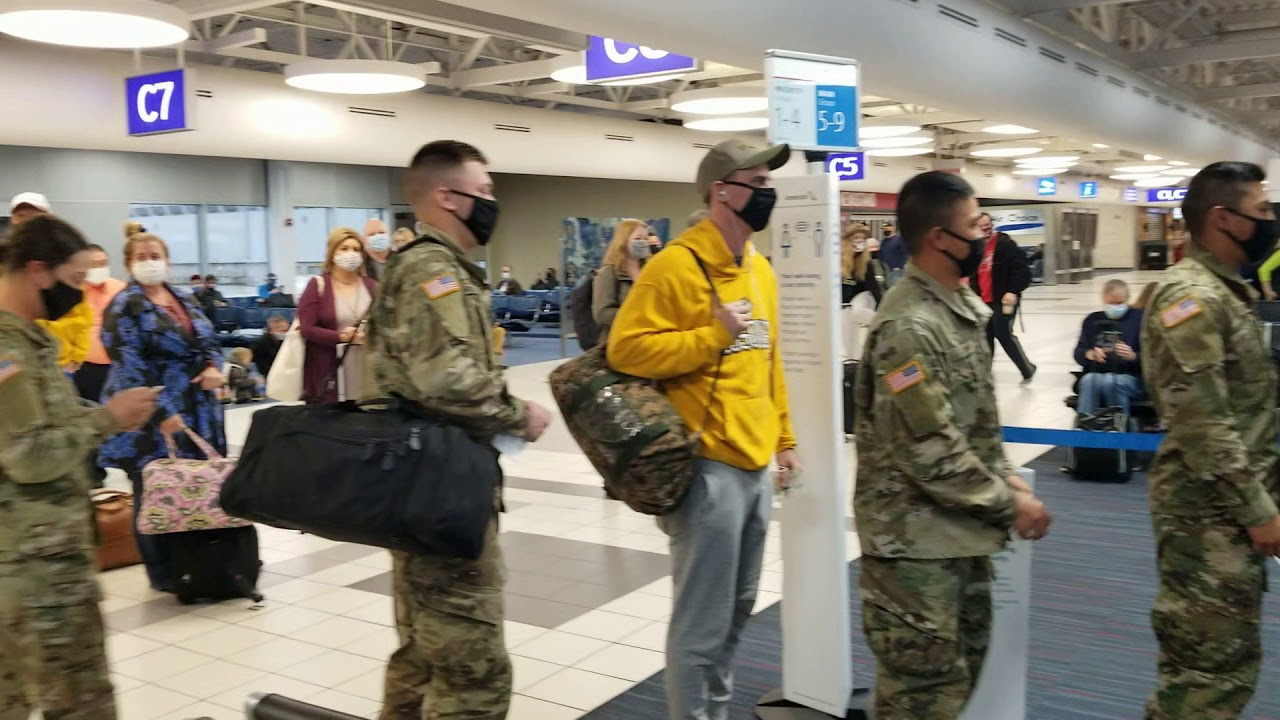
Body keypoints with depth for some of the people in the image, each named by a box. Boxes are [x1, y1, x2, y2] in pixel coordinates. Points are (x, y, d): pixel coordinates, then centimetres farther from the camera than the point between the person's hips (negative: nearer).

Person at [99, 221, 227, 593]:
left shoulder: (183, 299, 13)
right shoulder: (125, 306, -8)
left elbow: (208, 338, 18)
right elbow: (129, 365, -16)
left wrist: (214, 365, -5)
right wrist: (161, 412, -22)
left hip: (197, 409, 7)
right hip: (153, 416, -7)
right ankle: (164, 572, 11)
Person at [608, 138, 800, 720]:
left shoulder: (760, 269, 13)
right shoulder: (677, 265, -13)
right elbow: (626, 349, -18)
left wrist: (783, 439, 19)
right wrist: (714, 335, -19)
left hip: (755, 463, 9)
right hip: (710, 466, -8)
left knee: (736, 611, 20)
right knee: (702, 622, 0)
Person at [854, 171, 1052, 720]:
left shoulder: (960, 305, 8)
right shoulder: (908, 327, -23)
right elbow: (930, 451, -25)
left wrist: (1005, 476, 6)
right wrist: (1009, 505, -15)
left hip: (960, 527, 10)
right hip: (916, 537, -10)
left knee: (962, 666, 22)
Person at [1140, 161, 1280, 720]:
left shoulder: (1224, 291, 15)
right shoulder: (1191, 297, -17)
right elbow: (1202, 425, -24)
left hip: (1232, 506, 10)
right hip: (1210, 510, -10)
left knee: (1228, 657, 18)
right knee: (1213, 663, -3)